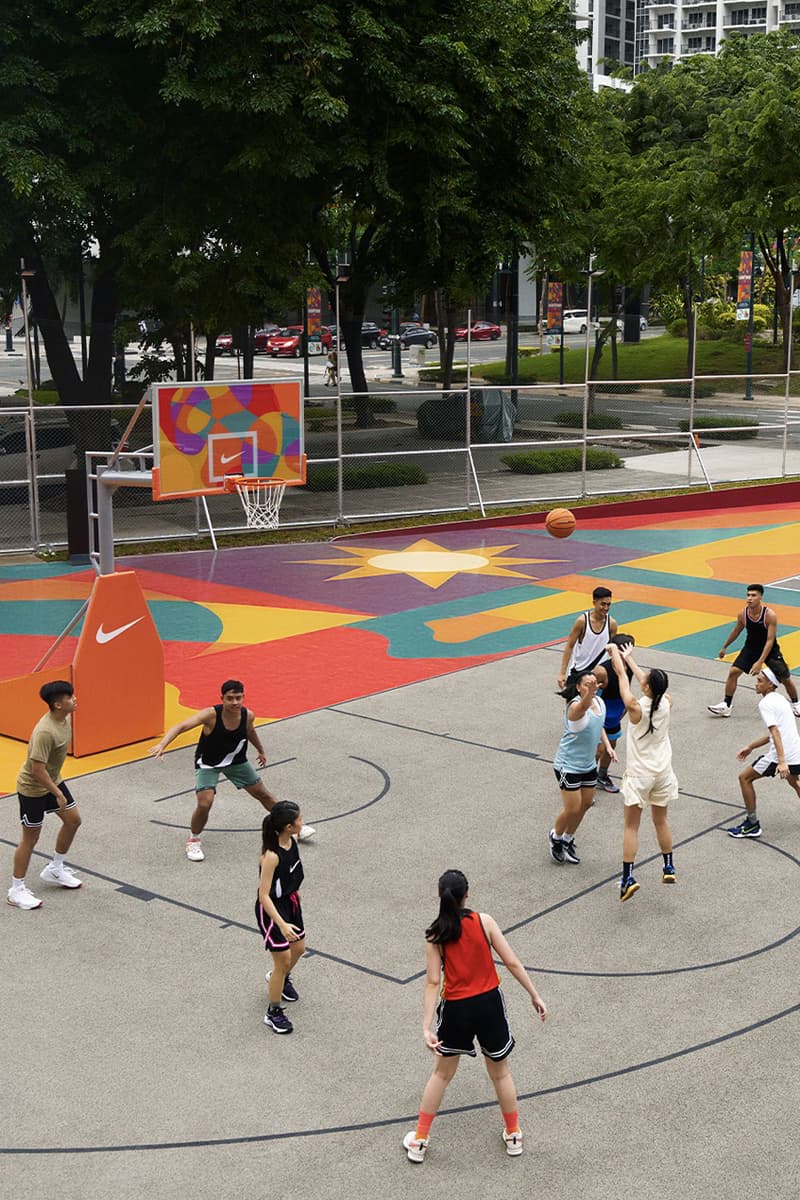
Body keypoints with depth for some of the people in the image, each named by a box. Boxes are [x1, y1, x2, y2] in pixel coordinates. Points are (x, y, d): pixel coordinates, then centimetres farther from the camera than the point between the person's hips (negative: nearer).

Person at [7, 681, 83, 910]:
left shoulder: (64, 718, -4)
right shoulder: (45, 732, -34)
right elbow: (37, 769, -31)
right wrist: (58, 794, -24)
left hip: (53, 780, 9)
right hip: (33, 788, -9)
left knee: (73, 819, 14)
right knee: (30, 837, 2)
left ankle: (55, 869, 32)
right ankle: (16, 890, 16)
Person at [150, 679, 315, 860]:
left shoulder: (248, 716, -19)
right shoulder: (211, 715, -32)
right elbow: (180, 727, -41)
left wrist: (260, 750, 23)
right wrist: (162, 745, -58)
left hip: (236, 761, 4)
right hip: (208, 764, -4)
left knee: (263, 794, 13)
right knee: (204, 804, -21)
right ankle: (193, 841, 7)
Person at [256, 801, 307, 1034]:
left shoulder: (292, 840, -9)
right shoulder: (271, 856, -34)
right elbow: (264, 896, -30)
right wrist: (281, 924, -35)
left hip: (290, 902, 8)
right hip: (272, 909, -8)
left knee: (298, 949, 24)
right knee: (283, 961, 1)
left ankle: (280, 979, 55)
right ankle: (273, 1013, 20)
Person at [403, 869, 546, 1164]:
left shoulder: (436, 935, -10)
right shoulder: (484, 921, -10)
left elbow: (433, 982, -14)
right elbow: (512, 962, -9)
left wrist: (427, 1027, -14)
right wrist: (535, 996, 0)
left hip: (456, 1008, 0)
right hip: (489, 1004, 0)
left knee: (442, 1073, 21)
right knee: (500, 1072, 21)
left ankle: (419, 1141, 28)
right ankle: (513, 1136, 36)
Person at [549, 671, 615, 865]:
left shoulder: (599, 702, -1)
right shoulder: (575, 707, -26)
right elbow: (583, 706, -53)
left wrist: (607, 745, 5)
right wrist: (589, 693, -73)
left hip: (588, 764, 8)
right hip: (568, 765, -8)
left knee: (586, 804, 15)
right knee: (572, 809, -2)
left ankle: (568, 840, 37)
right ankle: (556, 837, 28)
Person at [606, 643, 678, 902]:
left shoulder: (635, 707, -21)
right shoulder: (667, 703, -9)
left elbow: (622, 676, -6)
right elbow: (647, 680, 9)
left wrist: (614, 652, 10)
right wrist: (629, 658, 21)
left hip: (639, 774, -4)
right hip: (663, 772, 5)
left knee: (631, 826, 4)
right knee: (661, 821, 21)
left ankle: (628, 878, -1)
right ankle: (668, 868, 31)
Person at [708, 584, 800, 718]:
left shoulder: (770, 615, -29)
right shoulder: (743, 614, -17)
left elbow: (770, 641, -27)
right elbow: (736, 631, 4)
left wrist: (760, 662, -32)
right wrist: (724, 647, 15)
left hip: (770, 650, -3)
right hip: (750, 648, 3)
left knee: (785, 678, 6)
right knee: (733, 671, -11)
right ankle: (726, 706, -1)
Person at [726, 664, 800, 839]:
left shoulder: (766, 703, -11)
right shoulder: (780, 699, 18)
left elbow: (775, 733, -22)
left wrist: (782, 762, -29)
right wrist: (751, 747, 27)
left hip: (782, 755, -9)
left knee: (745, 778, 5)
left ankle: (752, 825, 10)